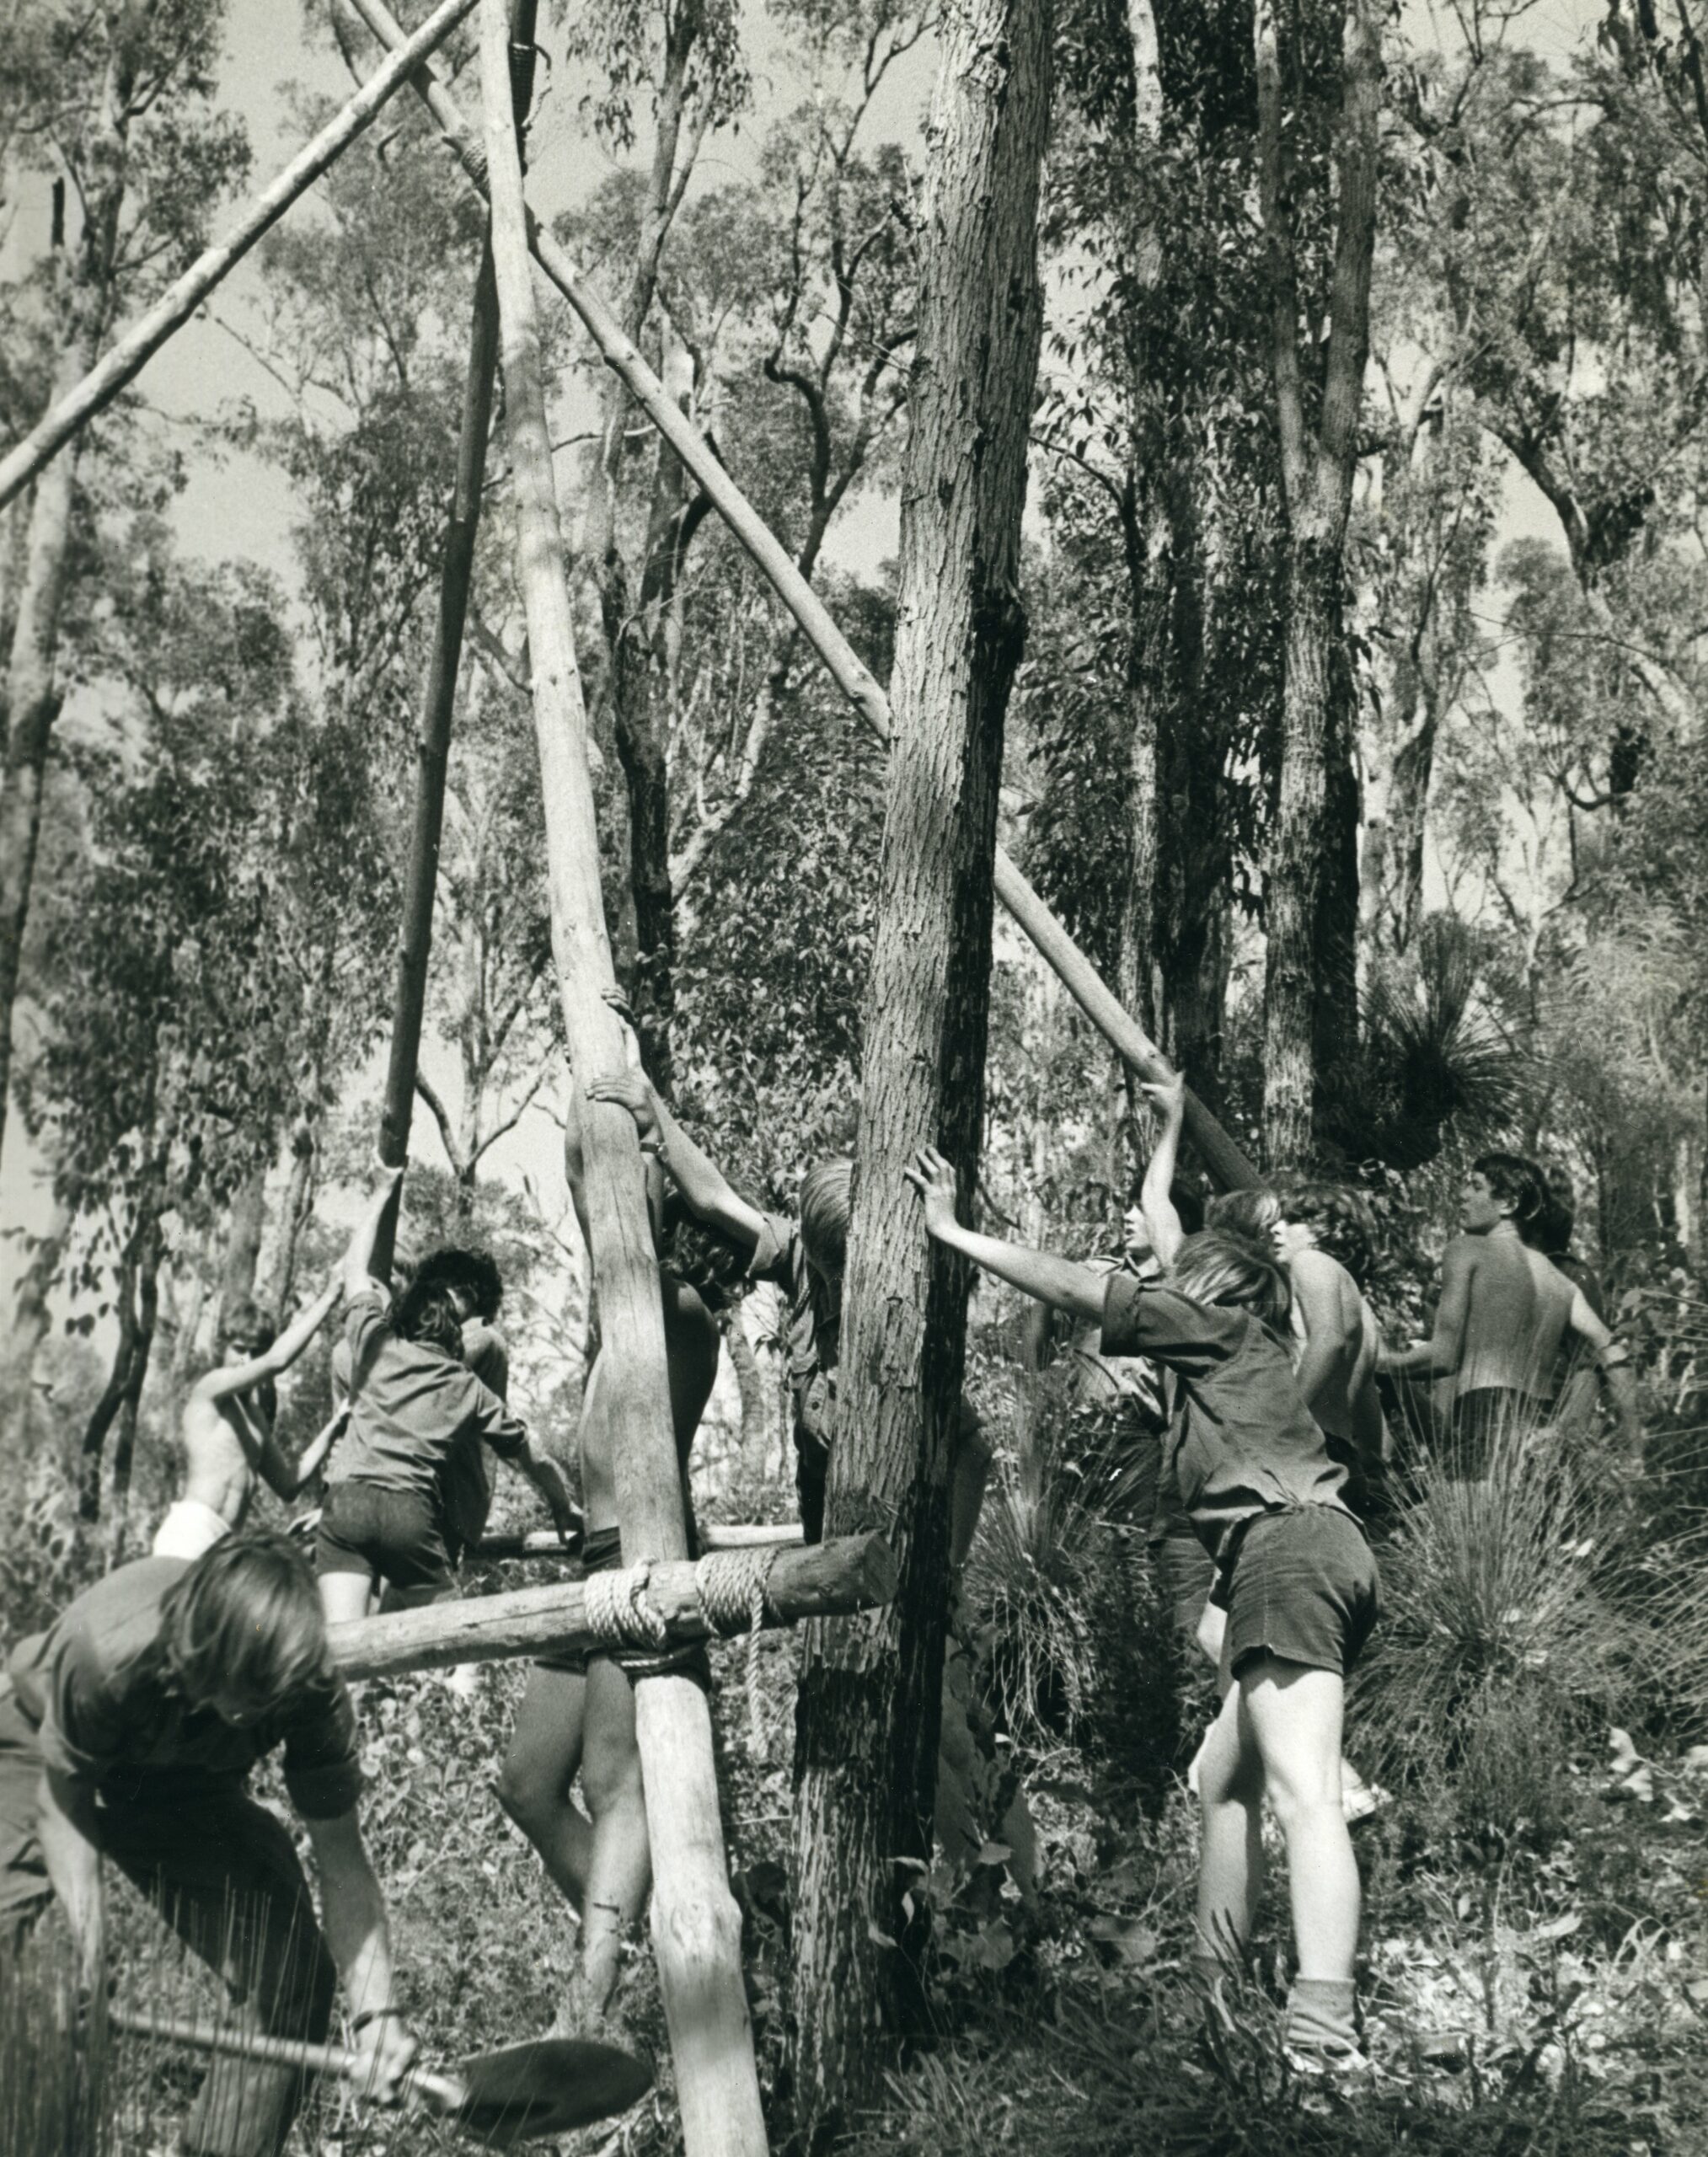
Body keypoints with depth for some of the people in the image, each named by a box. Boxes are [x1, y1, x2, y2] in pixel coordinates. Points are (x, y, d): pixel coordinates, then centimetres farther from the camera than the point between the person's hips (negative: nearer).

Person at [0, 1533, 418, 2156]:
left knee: (293, 1976, -13)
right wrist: (89, 1955, -31)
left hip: (184, 1789, 2)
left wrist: (377, 2010, -37)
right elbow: (65, 1804, -22)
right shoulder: (103, 1655, -41)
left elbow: (342, 1861, -25)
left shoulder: (311, 1692, -33)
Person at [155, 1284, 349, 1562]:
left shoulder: (256, 1416, 24)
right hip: (191, 1530, -9)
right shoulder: (210, 1387, 1)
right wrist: (326, 1301, -5)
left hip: (222, 1542, 9)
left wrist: (332, 1427, 12)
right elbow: (277, 1360, -15)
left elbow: (288, 1485, 21)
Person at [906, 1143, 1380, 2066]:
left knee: (1304, 1796, -21)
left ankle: (1325, 2032, -31)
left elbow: (1069, 1284, 5)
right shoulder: (1240, 1353, 28)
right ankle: (1208, 1995, 15)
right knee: (1223, 1782, 13)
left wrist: (951, 1231, 10)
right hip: (1305, 1551, 10)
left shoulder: (1210, 1321, 6)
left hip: (1286, 1549, -10)